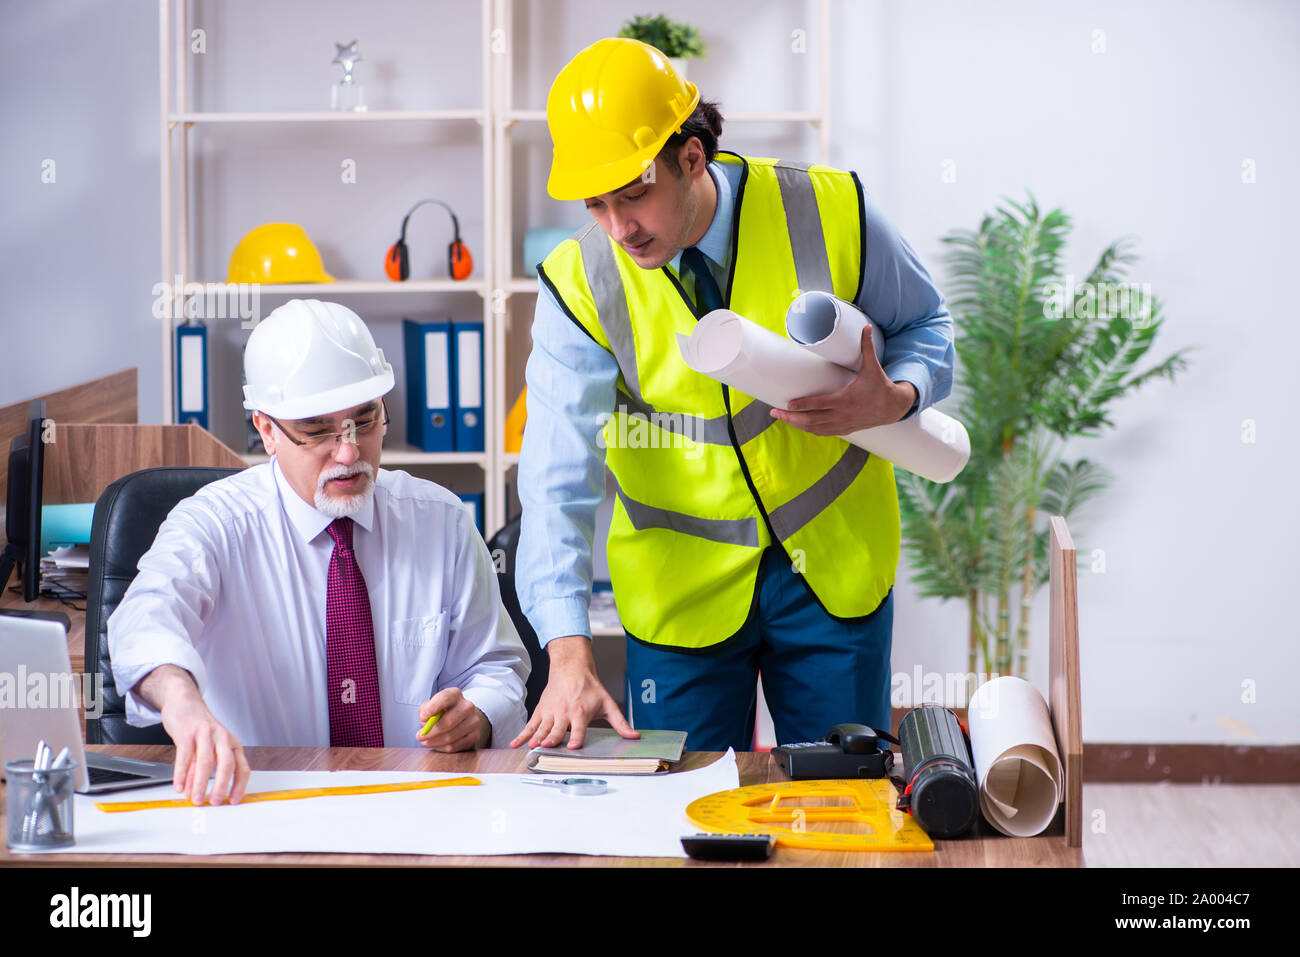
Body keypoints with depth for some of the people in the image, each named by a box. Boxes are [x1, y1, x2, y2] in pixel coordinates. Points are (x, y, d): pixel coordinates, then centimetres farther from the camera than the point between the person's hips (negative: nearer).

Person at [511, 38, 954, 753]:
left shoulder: (831, 213, -13)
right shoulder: (577, 284, -14)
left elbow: (923, 326, 6)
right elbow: (559, 479, -20)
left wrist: (895, 398, -18)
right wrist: (568, 655, -32)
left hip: (835, 569, 1)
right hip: (682, 589, 0)